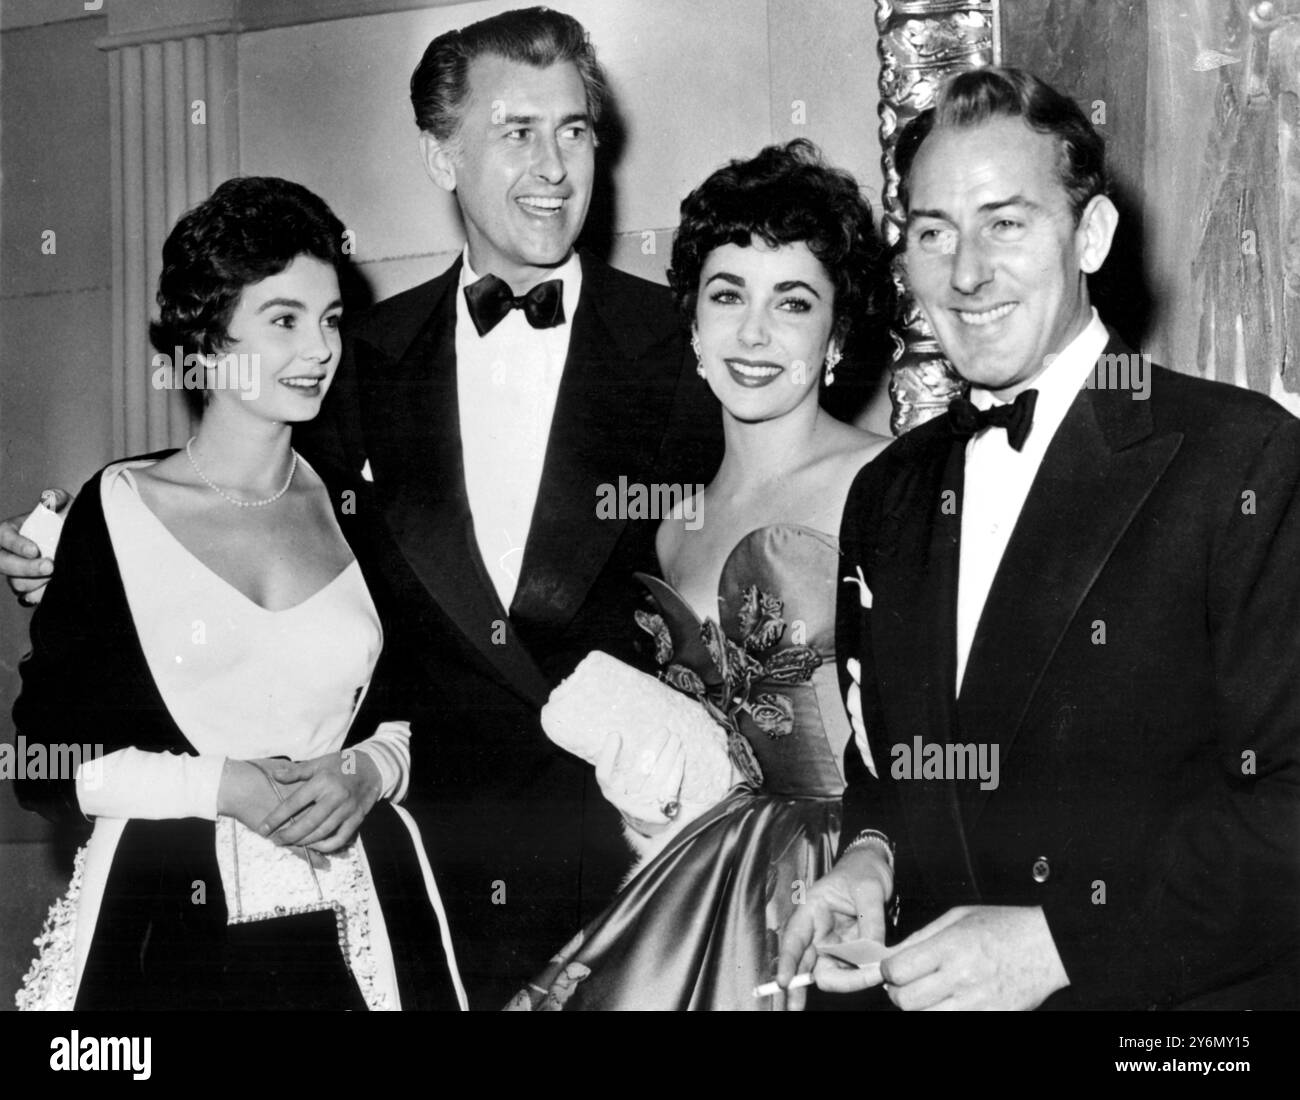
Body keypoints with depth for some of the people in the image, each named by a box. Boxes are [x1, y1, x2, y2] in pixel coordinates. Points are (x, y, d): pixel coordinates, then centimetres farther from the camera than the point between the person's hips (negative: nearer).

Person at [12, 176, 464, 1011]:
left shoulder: (355, 511, 7)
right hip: (170, 932, -2)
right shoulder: (117, 509, -2)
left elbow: (415, 713, 12)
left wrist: (367, 772, -8)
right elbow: (47, 768, -4)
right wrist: (221, 787, -14)